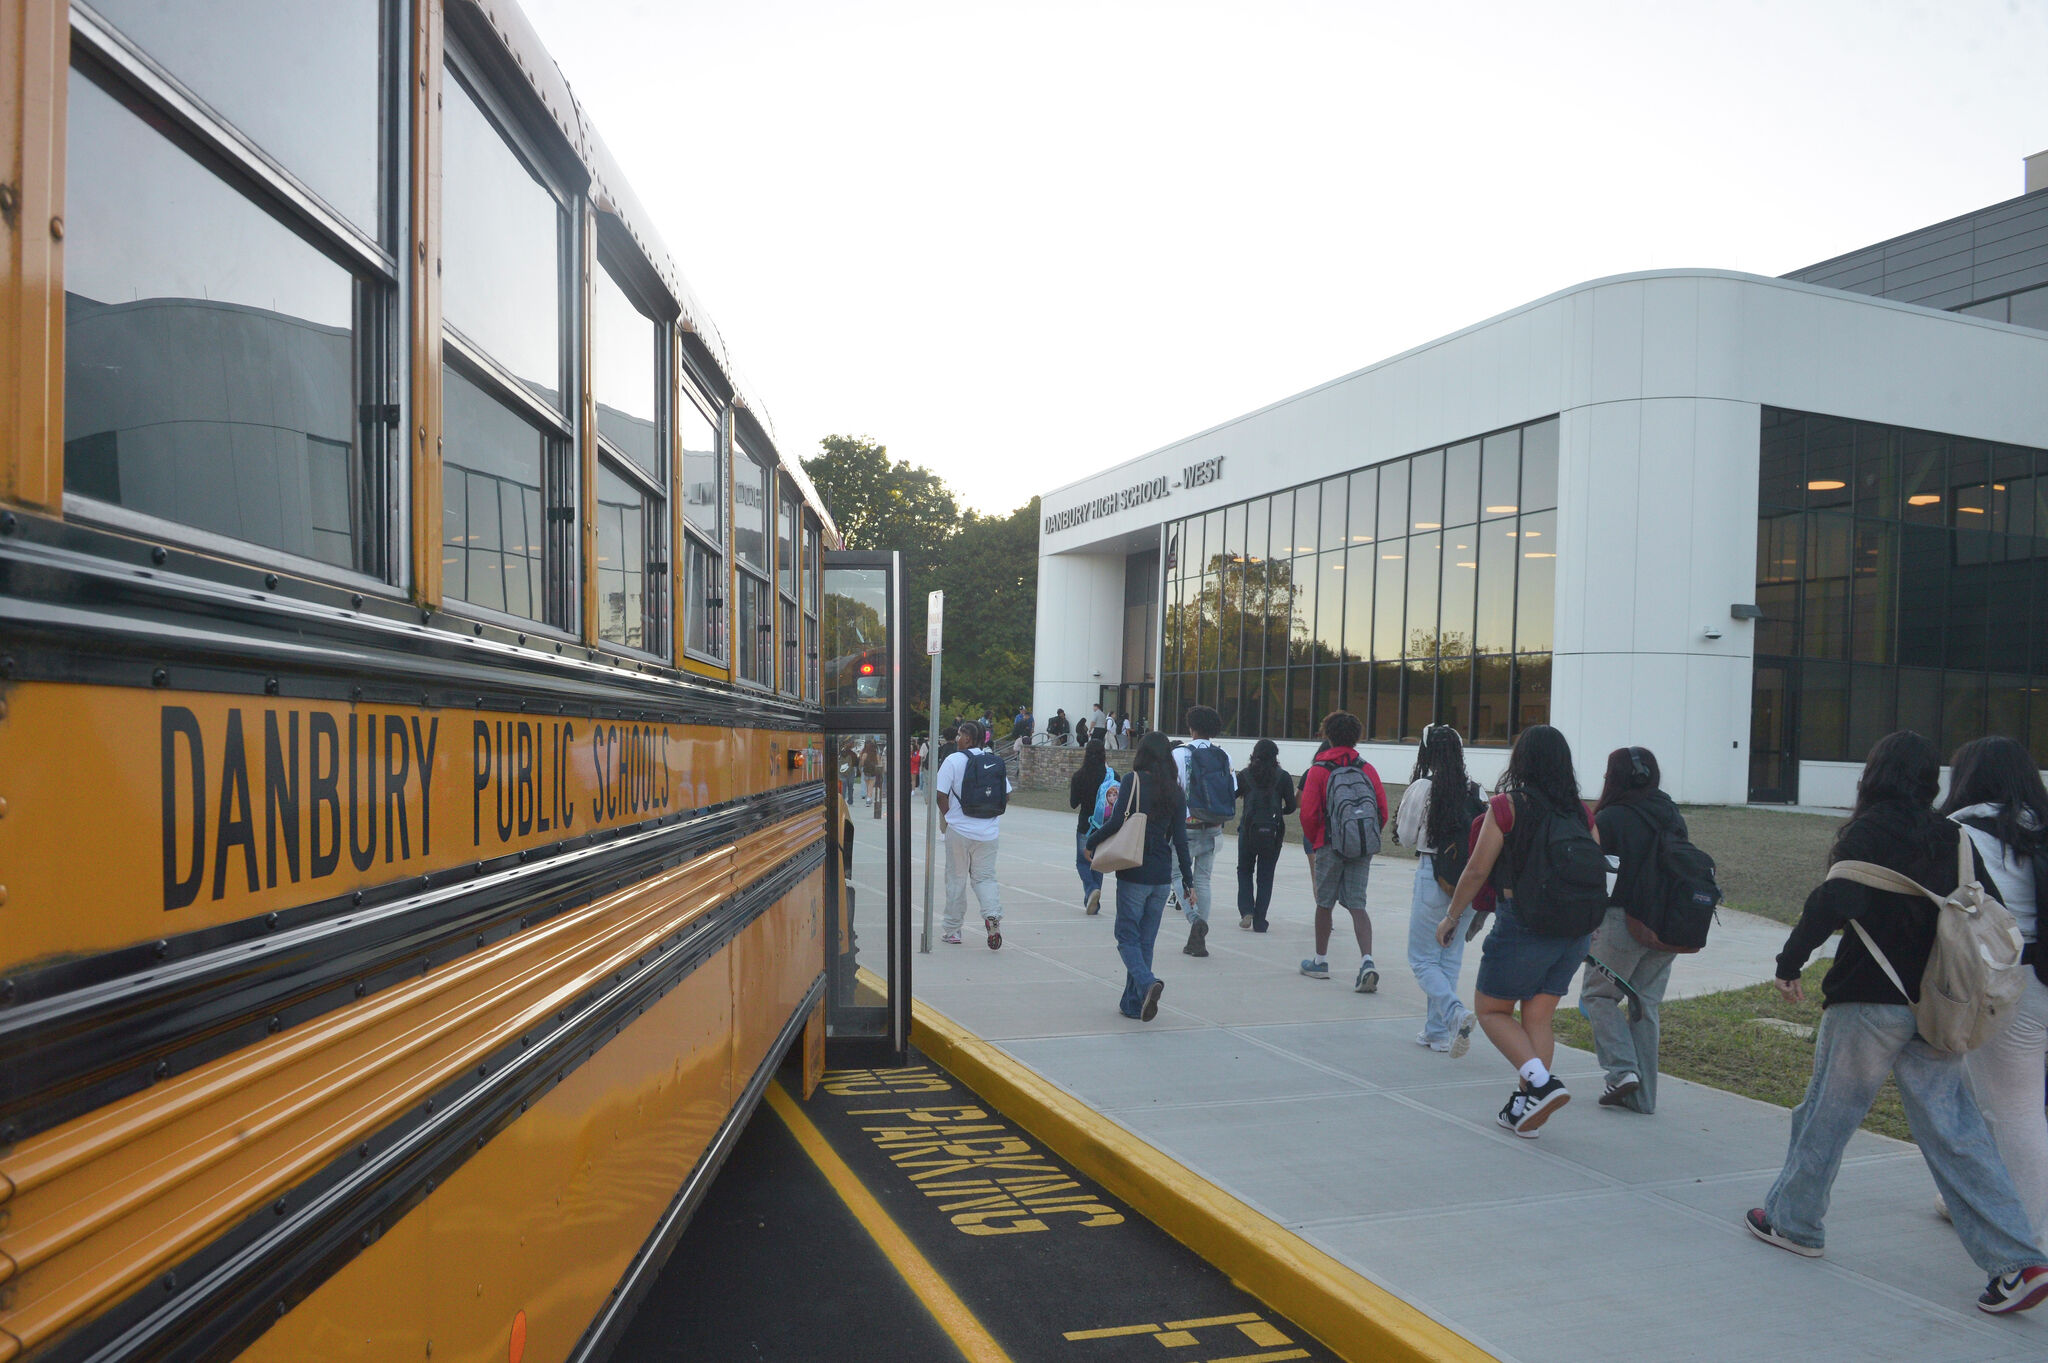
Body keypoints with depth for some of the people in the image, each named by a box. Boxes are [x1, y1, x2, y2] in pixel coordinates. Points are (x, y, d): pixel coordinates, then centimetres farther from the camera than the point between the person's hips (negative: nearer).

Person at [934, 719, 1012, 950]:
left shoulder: (954, 760, -9)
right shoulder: (996, 761, 4)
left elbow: (940, 794, -12)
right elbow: (1006, 796, 6)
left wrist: (949, 816, 3)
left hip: (959, 830, -3)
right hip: (989, 831, 3)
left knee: (956, 879, 10)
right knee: (985, 877, 13)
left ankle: (953, 930, 18)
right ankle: (993, 914, -14)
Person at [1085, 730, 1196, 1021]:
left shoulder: (1133, 781, -7)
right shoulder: (1175, 790, 5)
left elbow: (1117, 821, -16)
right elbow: (1180, 839, 4)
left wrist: (1091, 842, 1)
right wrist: (1188, 880, 7)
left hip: (1134, 874, -4)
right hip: (1162, 876, 5)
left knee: (1128, 937, 3)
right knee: (1146, 940, 13)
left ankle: (1147, 983, -23)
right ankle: (1134, 1003, 17)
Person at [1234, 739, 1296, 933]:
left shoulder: (1244, 775, -1)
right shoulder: (1283, 777, -2)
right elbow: (1291, 806, -1)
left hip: (1249, 830, 0)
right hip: (1273, 832, 0)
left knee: (1244, 870, 18)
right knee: (1265, 876, 8)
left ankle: (1246, 911, 1)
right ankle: (1259, 922, 8)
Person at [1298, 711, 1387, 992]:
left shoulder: (1318, 770, -5)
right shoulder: (1367, 769, 4)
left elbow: (1308, 813, -9)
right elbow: (1382, 811, 2)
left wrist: (1315, 841, 8)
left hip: (1330, 846, -2)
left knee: (1324, 904, 11)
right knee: (1357, 905, 3)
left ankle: (1320, 961, 22)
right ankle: (1367, 961, -14)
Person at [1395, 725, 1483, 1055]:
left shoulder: (1422, 788, -11)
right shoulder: (1473, 789, 0)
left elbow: (1406, 836, -2)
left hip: (1433, 876, -5)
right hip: (1468, 882, 5)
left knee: (1423, 959, 5)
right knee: (1451, 958, 14)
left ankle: (1455, 1012, -17)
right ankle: (1437, 1031, 20)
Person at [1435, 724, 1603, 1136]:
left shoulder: (1506, 806, -10)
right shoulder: (1581, 812, 4)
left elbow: (1477, 871, -7)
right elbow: (1599, 872, 7)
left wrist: (1452, 917, 6)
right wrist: (1587, 927, 21)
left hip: (1523, 927, -5)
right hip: (1575, 932, 5)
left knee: (1491, 1010, 10)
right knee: (1539, 1017, 14)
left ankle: (1541, 1083, -7)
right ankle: (1525, 1106, 16)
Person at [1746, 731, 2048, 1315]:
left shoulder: (1870, 832, -10)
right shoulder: (1954, 839, 8)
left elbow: (1837, 899, -24)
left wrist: (1790, 962, -19)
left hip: (1870, 1002, -6)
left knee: (1827, 1112, 9)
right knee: (1954, 1131, 8)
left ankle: (1792, 1222, 22)